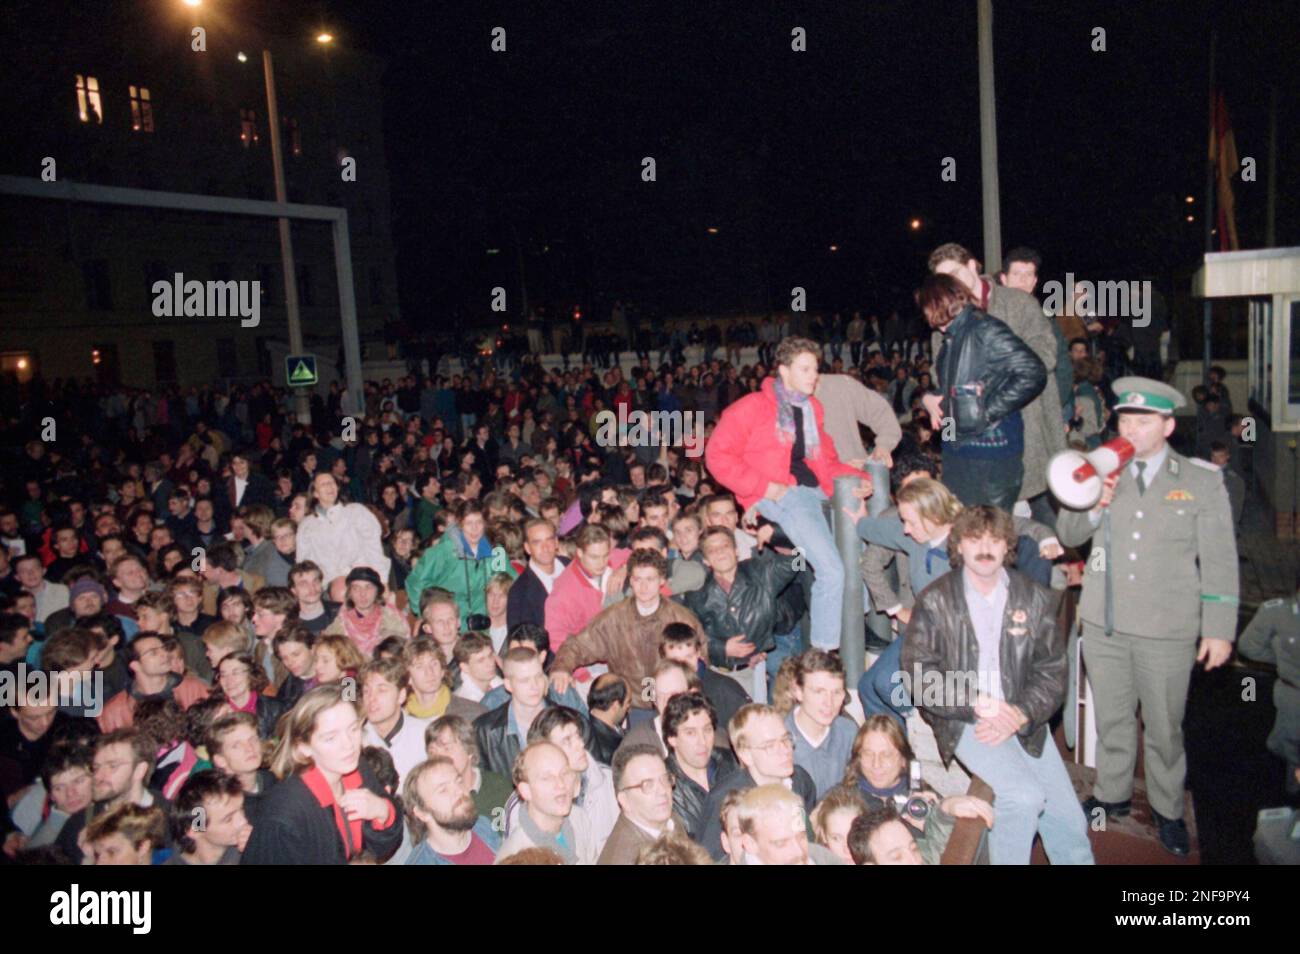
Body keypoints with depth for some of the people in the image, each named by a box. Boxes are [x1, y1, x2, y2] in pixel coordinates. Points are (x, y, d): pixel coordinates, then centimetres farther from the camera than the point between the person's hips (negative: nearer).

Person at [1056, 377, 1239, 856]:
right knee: (1112, 718, 16)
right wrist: (1092, 505, -14)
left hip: (1167, 628, -2)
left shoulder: (1202, 480, -1)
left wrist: (1220, 630, -3)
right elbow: (1068, 535, 7)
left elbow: (1219, 559, 0)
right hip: (1103, 621, 2)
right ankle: (1113, 795, 36)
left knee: (1164, 726, 9)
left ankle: (1168, 810, 30)